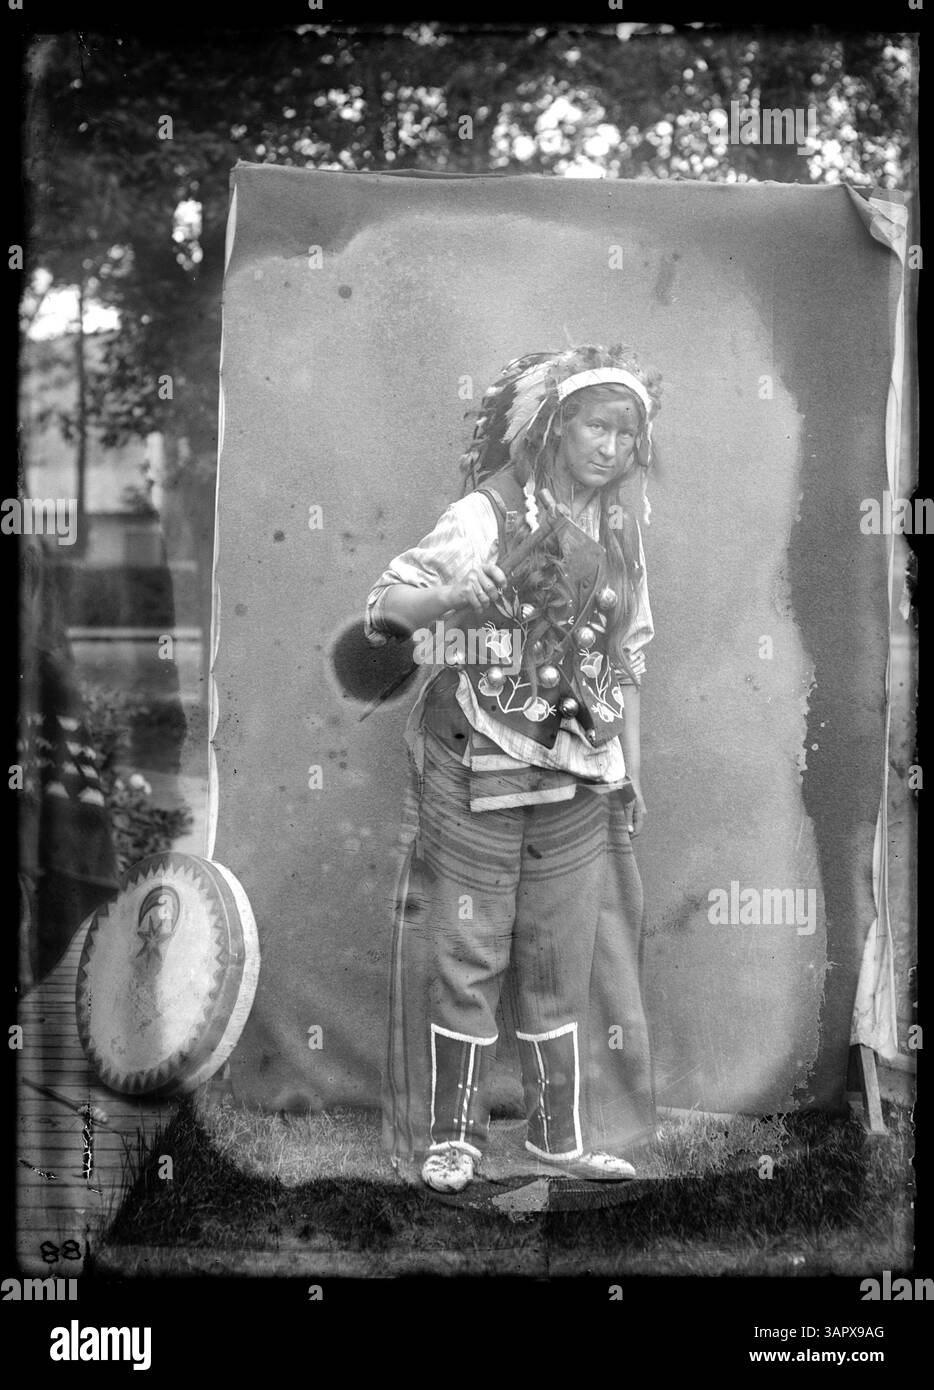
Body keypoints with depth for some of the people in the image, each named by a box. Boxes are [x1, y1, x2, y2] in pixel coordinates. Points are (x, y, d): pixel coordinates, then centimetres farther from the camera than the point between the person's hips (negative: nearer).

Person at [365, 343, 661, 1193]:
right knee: (465, 955, 3)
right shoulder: (488, 515, -11)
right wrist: (461, 597, -38)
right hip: (475, 772, -5)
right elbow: (388, 600, -18)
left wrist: (629, 772, 14)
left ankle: (566, 1134, 22)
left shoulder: (621, 532, 7)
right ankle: (451, 1137, 16)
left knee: (565, 962, 11)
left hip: (578, 781, 5)